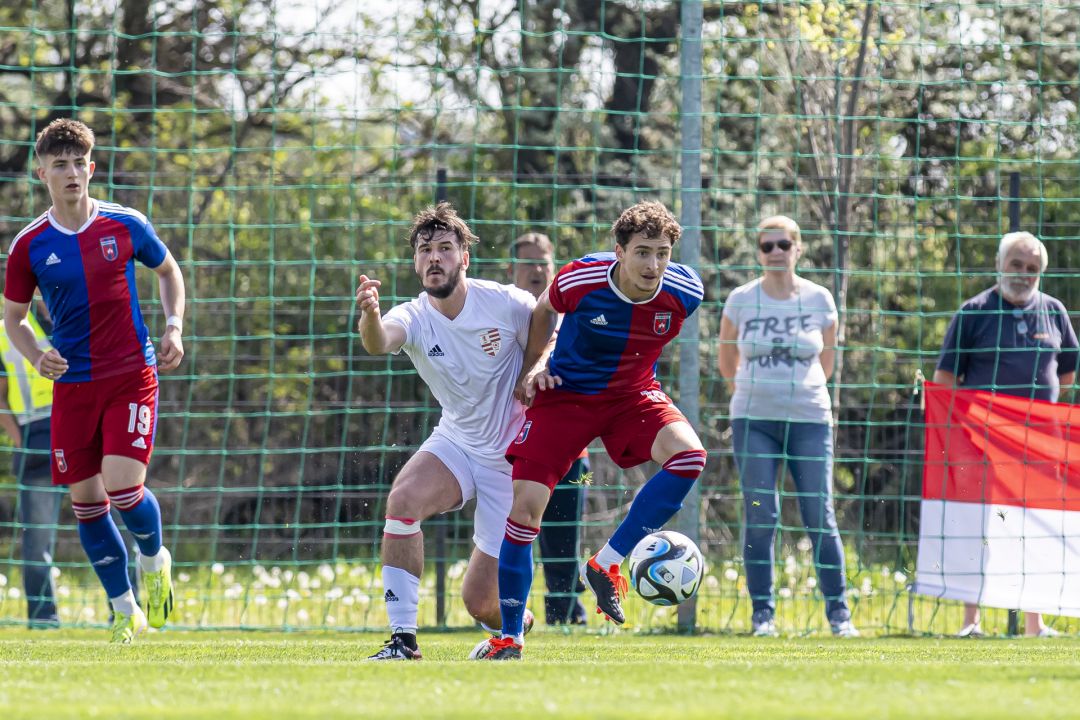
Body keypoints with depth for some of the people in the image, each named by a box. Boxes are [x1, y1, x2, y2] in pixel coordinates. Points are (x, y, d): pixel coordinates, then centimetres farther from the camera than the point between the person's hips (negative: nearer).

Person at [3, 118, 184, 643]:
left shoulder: (126, 225, -3)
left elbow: (168, 270, 16)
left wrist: (174, 327, 2)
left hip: (131, 376, -2)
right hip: (72, 383, 2)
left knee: (123, 487, -16)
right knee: (84, 498, 2)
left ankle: (154, 560, 16)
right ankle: (125, 609, 18)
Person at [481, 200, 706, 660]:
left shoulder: (684, 293, -17)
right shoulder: (579, 280, -23)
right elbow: (544, 310, 2)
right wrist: (533, 366, 0)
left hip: (632, 394, 2)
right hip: (566, 394, -2)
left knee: (689, 455, -27)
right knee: (524, 505, -11)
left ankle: (606, 565, -15)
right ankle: (509, 639, 4)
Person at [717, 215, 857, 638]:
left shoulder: (819, 300, 2)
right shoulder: (740, 301, 2)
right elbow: (727, 362, 16)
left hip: (809, 419, 0)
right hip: (753, 421, 0)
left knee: (820, 518, -3)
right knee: (759, 517, -3)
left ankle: (838, 611, 2)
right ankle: (762, 612, 2)